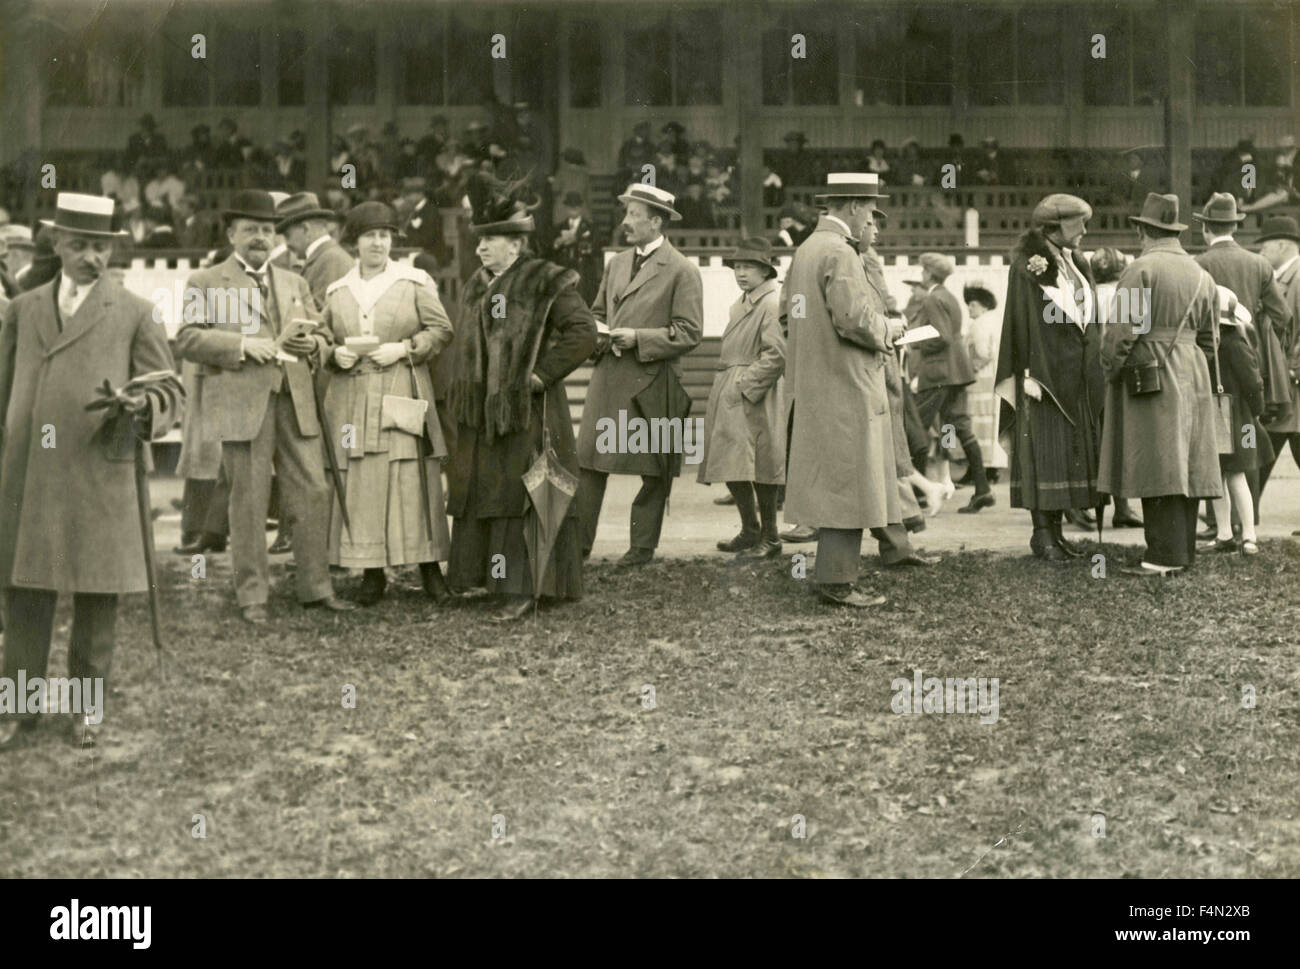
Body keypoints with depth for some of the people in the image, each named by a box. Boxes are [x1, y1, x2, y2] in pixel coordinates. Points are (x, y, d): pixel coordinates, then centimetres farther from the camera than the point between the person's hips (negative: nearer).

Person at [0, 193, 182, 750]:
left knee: (98, 598, 4)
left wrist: (145, 405, -16)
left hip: (101, 477, -2)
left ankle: (87, 707, 17)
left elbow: (170, 393, 5)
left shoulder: (135, 315, 6)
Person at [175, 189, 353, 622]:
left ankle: (316, 586, 11)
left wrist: (313, 344, -1)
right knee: (249, 501, -1)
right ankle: (252, 595, 7)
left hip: (296, 403, 4)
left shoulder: (295, 283, 22)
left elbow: (323, 337, 23)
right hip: (241, 404, -4)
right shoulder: (206, 283, 7)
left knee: (313, 493, 1)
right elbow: (187, 340, -4)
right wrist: (241, 345, -16)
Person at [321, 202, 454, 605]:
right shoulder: (337, 291, 12)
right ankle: (372, 572, 6)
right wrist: (335, 354, -2)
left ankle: (429, 568, 2)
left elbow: (442, 330, 4)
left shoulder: (415, 282, 4)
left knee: (413, 481, -6)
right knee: (359, 484, -1)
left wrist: (405, 349, -10)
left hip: (402, 395, -2)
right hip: (352, 399, 2)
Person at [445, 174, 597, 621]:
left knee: (519, 496, -6)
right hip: (481, 412, 8)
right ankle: (480, 573, 22)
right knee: (478, 493, 11)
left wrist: (540, 374, -16)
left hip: (526, 412, -7)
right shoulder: (477, 287, 14)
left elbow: (582, 333, -15)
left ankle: (521, 589, -1)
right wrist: (464, 392, 15)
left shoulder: (546, 283, -9)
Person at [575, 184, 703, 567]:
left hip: (651, 381, -6)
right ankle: (580, 542, 9)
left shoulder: (682, 271, -6)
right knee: (588, 460, 2)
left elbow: (688, 333, -10)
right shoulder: (616, 263, 14)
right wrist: (598, 335, 3)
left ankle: (642, 546, 14)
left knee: (653, 470, 4)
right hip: (608, 377, 6)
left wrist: (638, 338, -17)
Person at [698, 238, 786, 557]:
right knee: (731, 469, 10)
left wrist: (745, 385, -17)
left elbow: (777, 355, -17)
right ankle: (750, 532, 22)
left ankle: (769, 538, 4)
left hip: (755, 399, -9)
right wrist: (725, 386, 16)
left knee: (758, 470, -6)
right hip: (728, 397, 9)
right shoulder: (740, 305, 18)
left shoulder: (772, 304, -10)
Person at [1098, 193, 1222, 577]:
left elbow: (1122, 329, -16)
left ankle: (1166, 554, -10)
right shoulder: (1201, 276, 12)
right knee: (1182, 467, 10)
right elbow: (1208, 338, 16)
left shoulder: (1141, 269, -11)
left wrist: (1109, 371, -3)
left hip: (1148, 380, -7)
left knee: (1156, 468, -8)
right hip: (1191, 381, 7)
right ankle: (1182, 550, 15)